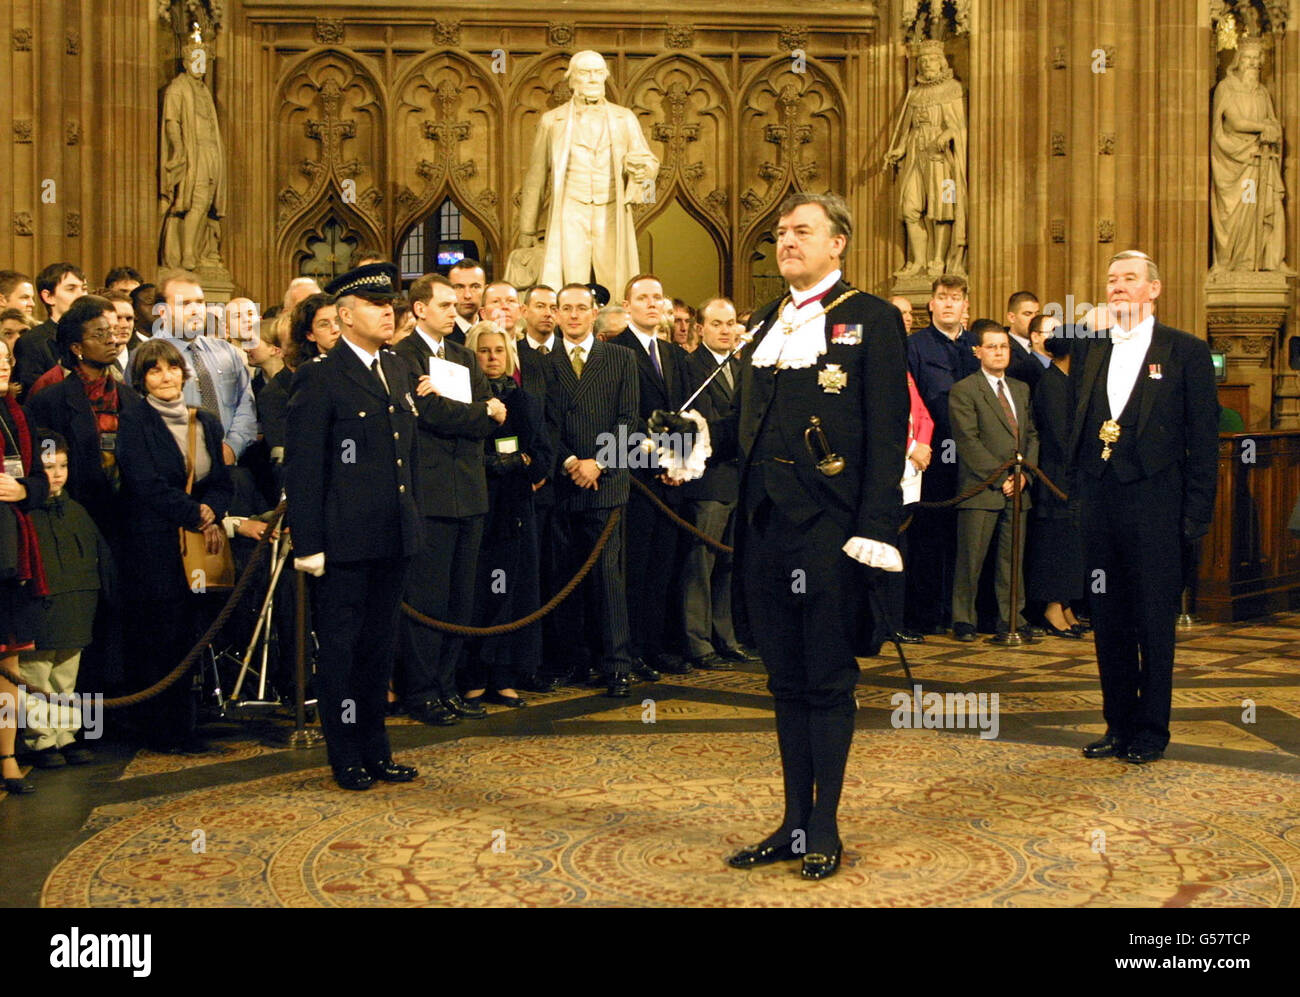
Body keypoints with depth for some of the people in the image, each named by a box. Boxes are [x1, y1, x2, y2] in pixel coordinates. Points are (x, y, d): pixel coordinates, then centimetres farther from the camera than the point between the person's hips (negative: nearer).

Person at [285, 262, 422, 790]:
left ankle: (376, 750, 26)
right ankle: (346, 759, 16)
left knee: (380, 646, 15)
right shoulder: (319, 378, -9)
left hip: (392, 536, 7)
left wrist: (410, 518, 16)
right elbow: (303, 468, -11)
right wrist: (308, 543, -14)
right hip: (343, 539, -7)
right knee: (340, 647, 4)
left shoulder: (396, 368, 13)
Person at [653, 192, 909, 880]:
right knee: (785, 679, 12)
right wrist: (698, 432, -2)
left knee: (828, 679, 3)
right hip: (765, 524, 6)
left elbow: (887, 432, -9)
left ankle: (825, 829, 15)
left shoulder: (871, 319, -2)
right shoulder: (765, 323, 18)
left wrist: (874, 527, -17)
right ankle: (794, 823, 22)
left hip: (828, 526, -6)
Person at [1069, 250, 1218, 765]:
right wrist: (1077, 486, 4)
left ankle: (1151, 731, 15)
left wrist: (1197, 511, -7)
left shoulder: (1186, 351, 0)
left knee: (1154, 622, 3)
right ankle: (1119, 725, 21)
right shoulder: (1088, 349, 12)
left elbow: (1204, 437, -2)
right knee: (1108, 620, 10)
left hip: (1153, 502, -4)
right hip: (1098, 500, 4)